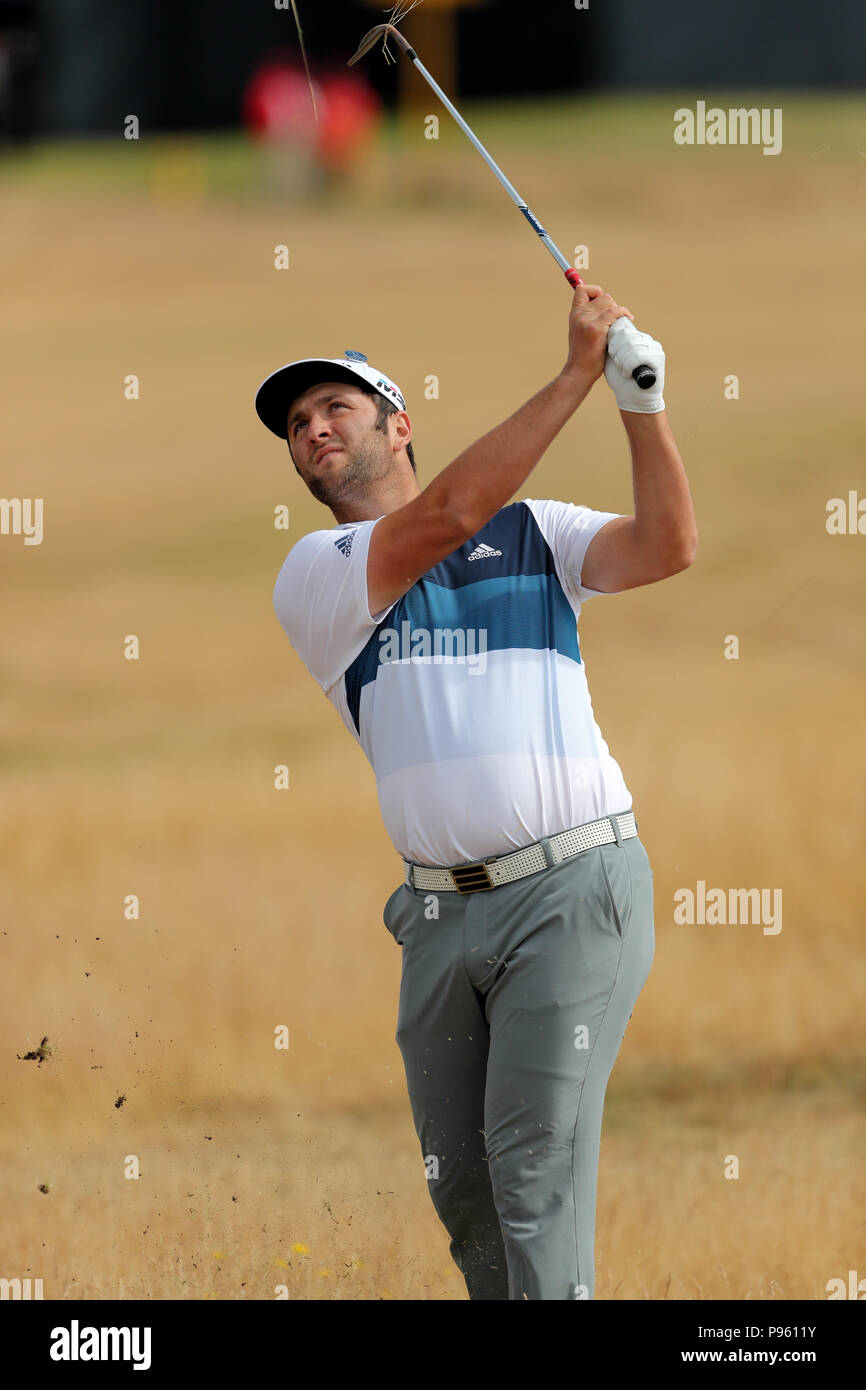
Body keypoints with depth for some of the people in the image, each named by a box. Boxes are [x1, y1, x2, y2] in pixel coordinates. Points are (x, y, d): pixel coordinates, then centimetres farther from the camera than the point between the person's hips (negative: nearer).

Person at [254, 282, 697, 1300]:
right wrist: (578, 371, -10)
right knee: (460, 1186, 5)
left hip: (573, 890, -3)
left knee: (533, 1165, -12)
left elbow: (666, 546, -5)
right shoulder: (313, 576, 7)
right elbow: (446, 516, -9)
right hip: (441, 910, 3)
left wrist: (639, 397, -14)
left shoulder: (532, 533, 11)